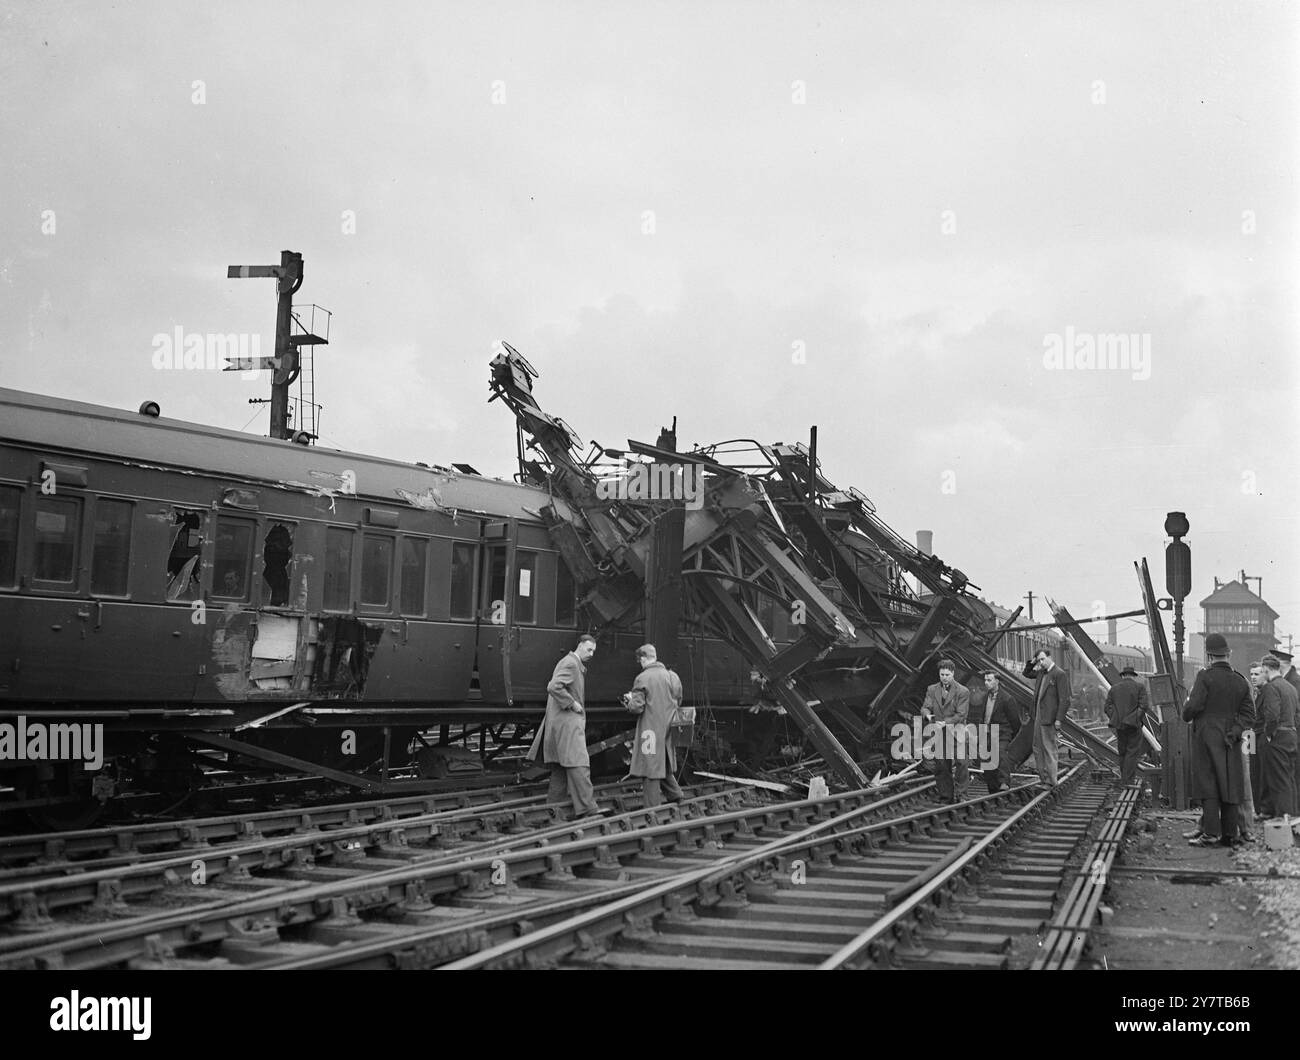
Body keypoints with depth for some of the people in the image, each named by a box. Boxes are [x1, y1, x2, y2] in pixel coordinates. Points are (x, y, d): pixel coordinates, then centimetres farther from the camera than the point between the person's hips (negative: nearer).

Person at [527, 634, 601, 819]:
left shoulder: (576, 665, 20)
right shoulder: (570, 664, -13)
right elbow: (553, 687, -25)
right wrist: (572, 704, -18)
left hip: (570, 722, 11)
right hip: (566, 721, -11)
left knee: (561, 768, 12)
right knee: (578, 764, -14)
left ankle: (553, 804, 15)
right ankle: (587, 807, -18)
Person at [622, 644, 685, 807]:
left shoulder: (642, 678, -13)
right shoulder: (672, 676, 5)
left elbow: (637, 707, -15)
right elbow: (678, 702, 14)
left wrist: (629, 700, 5)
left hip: (650, 730, -6)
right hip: (668, 729, 6)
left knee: (651, 770, 0)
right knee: (665, 767, 22)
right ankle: (675, 796, 21)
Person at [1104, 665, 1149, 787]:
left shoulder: (1114, 688, 9)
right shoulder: (1139, 687, 0)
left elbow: (1107, 707, 3)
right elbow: (1143, 705, -9)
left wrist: (1114, 719, 6)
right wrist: (1137, 719, 2)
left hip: (1119, 725, 4)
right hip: (1134, 723, -4)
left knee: (1122, 753, 13)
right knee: (1133, 752, -1)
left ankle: (1124, 778, 20)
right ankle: (1128, 781, -5)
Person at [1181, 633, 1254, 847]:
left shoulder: (1205, 677, -9)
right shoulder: (1240, 681, 9)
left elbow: (1194, 706, -16)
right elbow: (1249, 713, 4)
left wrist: (1186, 713, 5)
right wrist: (1234, 732, -3)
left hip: (1206, 735, -5)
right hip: (1230, 741, 5)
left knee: (1207, 784, -4)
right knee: (1229, 785, 8)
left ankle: (1211, 833, -9)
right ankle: (1230, 834, 10)